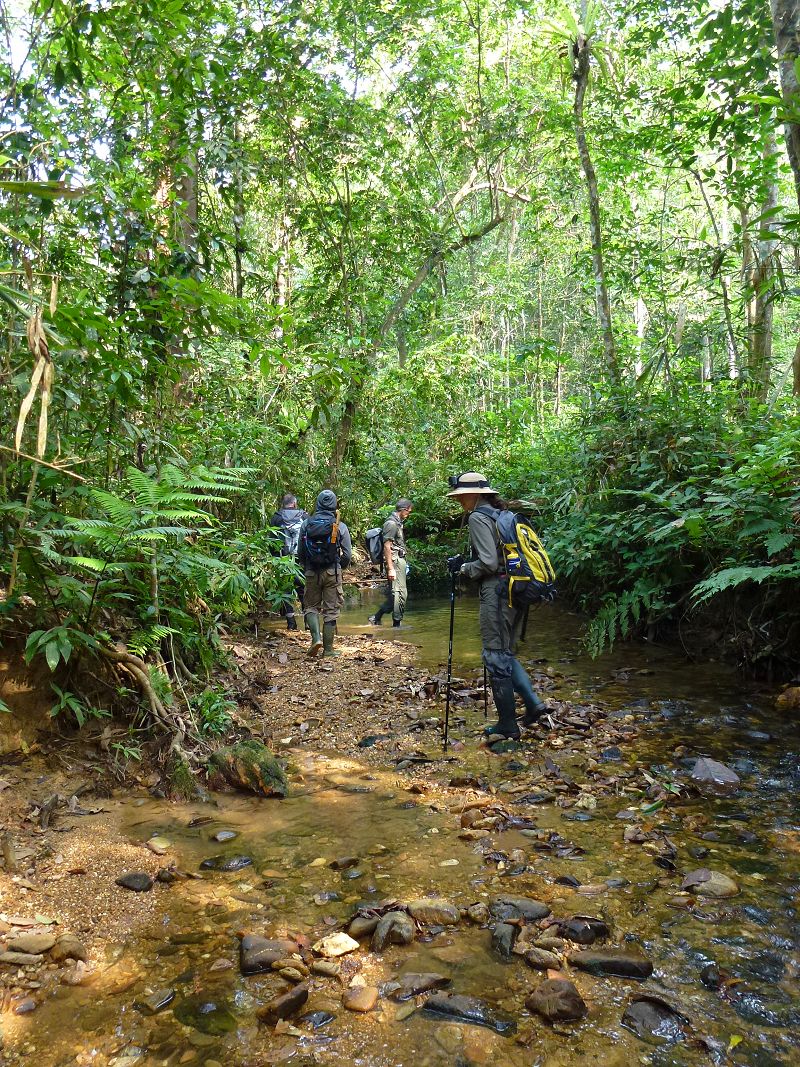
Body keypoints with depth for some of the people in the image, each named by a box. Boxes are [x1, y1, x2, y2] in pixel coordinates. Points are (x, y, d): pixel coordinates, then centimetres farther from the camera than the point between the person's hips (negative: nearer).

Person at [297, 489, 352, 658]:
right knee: (331, 610, 6)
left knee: (311, 606, 16)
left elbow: (300, 553, 3)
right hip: (332, 573, -1)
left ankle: (316, 637, -5)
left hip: (311, 573, 1)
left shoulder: (306, 524, -1)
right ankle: (328, 649, 9)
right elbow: (347, 555, -3)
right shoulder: (340, 527, -5)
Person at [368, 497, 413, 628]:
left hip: (400, 561, 10)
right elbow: (387, 546, -17)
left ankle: (376, 618, 15)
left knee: (394, 594, 11)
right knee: (400, 593, -7)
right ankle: (397, 624, 0)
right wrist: (390, 568, -21)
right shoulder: (391, 523, -12)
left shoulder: (398, 523, 17)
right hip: (395, 561, -10)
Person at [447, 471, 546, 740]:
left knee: (495, 656, 1)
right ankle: (533, 702, 8)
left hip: (496, 591, -9)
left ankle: (508, 724, 8)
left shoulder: (477, 517, -10)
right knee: (505, 652, 18)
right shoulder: (502, 514, 16)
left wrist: (463, 568, -2)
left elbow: (488, 562, -18)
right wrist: (466, 564, 19)